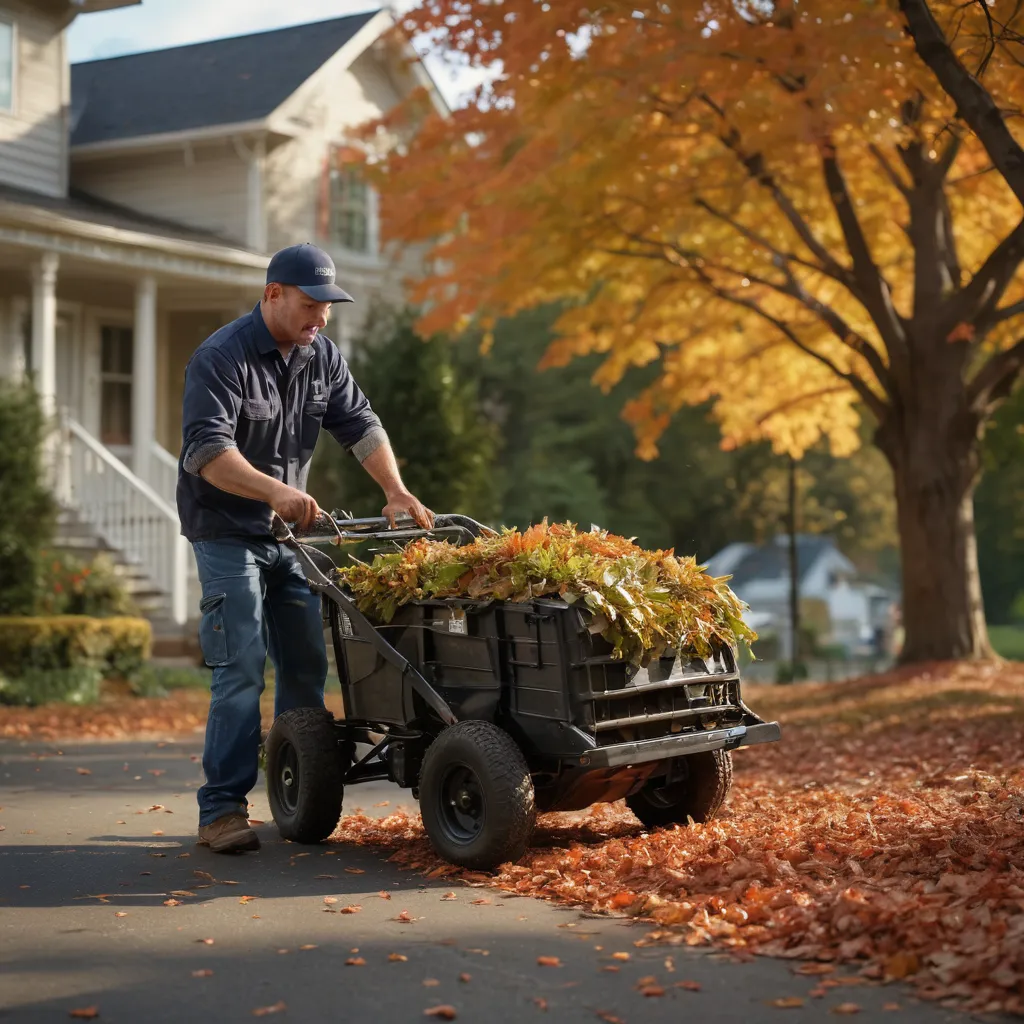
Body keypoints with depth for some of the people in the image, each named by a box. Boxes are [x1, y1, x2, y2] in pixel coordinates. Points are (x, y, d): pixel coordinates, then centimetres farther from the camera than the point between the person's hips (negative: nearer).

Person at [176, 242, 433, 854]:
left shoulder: (322, 357, 7)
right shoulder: (221, 359, -16)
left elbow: (360, 425, 8)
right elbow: (206, 451, -27)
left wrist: (396, 491, -7)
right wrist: (273, 489, -41)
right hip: (228, 533, -7)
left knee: (307, 665, 5)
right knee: (242, 668, -13)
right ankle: (222, 810, -9)